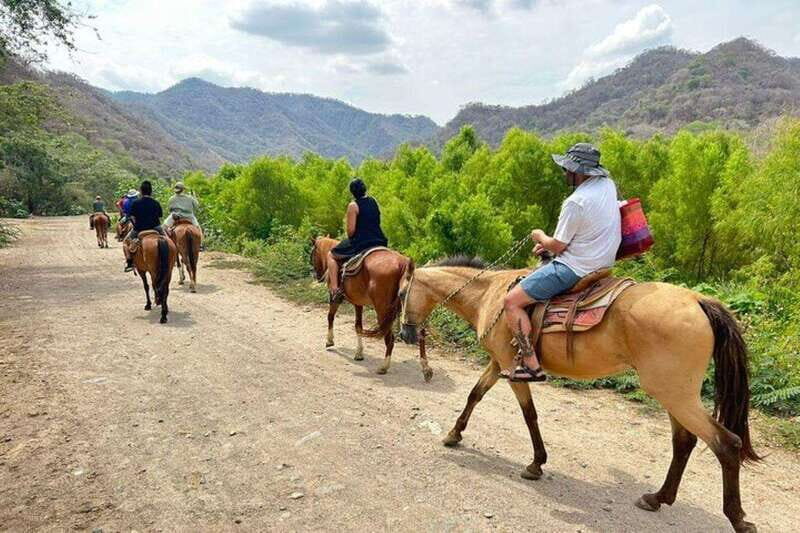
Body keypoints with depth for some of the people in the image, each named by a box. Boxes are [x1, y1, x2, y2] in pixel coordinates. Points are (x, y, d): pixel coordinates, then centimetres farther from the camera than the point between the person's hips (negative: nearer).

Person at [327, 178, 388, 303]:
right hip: (379, 241, 6)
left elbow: (351, 230, -14)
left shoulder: (353, 205, -11)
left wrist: (350, 240, 6)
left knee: (331, 256, 10)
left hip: (360, 243, -6)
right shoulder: (374, 201, 9)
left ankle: (335, 289, -3)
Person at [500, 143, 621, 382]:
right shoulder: (608, 185, 5)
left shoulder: (575, 202, -23)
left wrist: (540, 237, 6)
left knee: (512, 302, -9)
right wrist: (549, 242, 14)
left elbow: (557, 246, -15)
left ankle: (532, 366, -10)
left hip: (574, 268, -10)